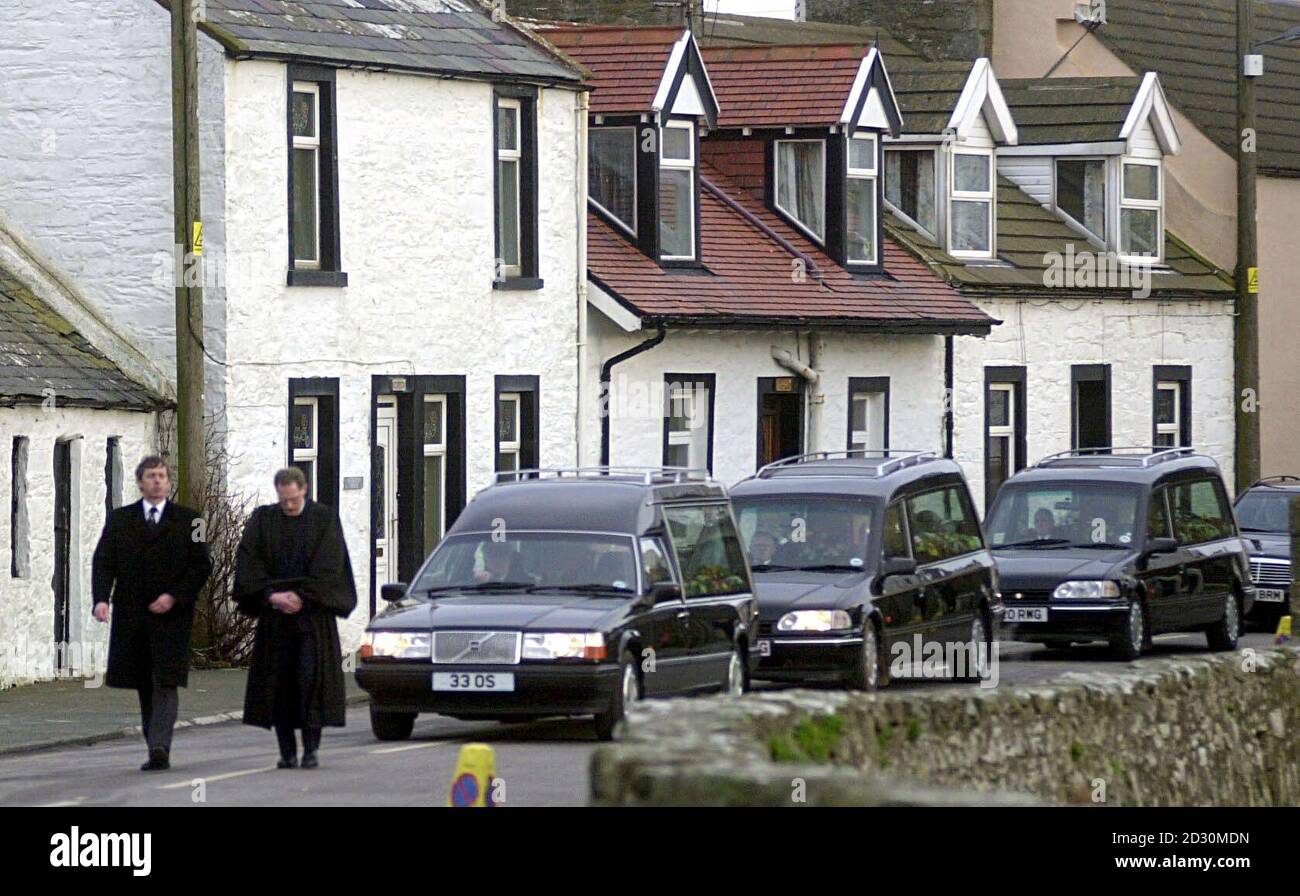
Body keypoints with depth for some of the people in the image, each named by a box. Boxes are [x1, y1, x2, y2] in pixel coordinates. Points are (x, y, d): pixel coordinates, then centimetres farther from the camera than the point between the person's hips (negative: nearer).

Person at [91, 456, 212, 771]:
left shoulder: (186, 520, 5)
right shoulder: (119, 520, 10)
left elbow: (202, 566, 2)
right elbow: (103, 562, 4)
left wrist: (174, 596, -11)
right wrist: (101, 598, -13)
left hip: (172, 614, -3)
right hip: (132, 616, 3)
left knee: (165, 684, -12)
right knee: (144, 687, 7)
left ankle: (159, 748, -21)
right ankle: (156, 752, 14)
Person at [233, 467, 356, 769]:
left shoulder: (325, 519, 2)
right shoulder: (262, 520, 7)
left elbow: (328, 566, -7)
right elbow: (248, 562, -2)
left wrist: (301, 596, -15)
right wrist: (271, 595, -13)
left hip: (312, 612, -2)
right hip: (274, 615, 2)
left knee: (312, 677, -10)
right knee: (279, 681, 0)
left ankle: (311, 748, -7)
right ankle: (287, 751, 5)